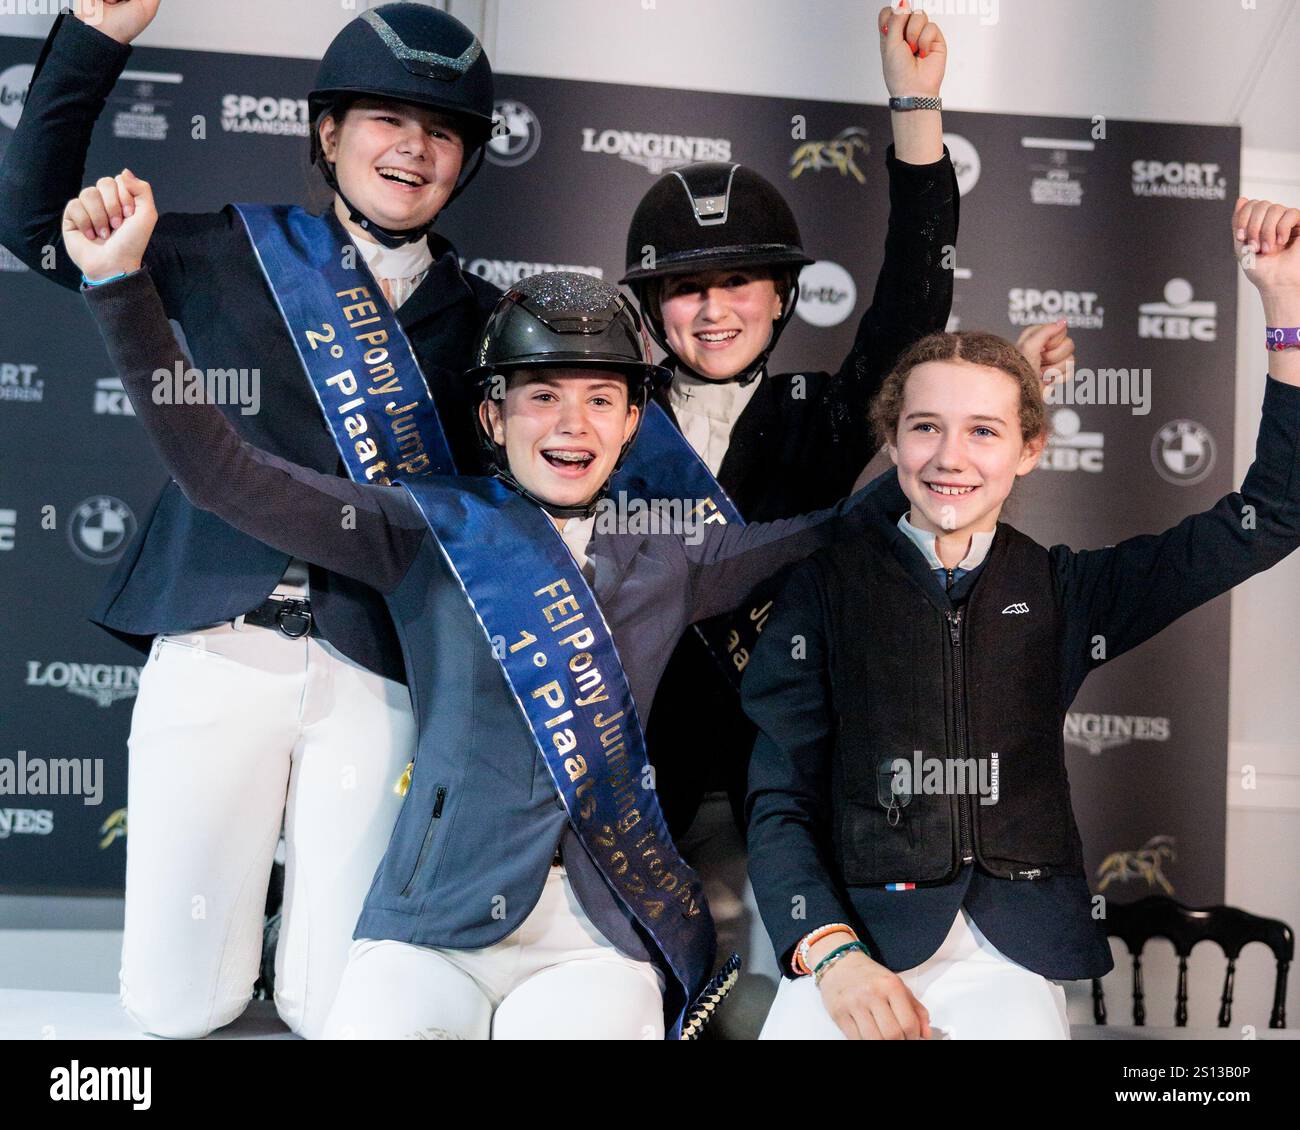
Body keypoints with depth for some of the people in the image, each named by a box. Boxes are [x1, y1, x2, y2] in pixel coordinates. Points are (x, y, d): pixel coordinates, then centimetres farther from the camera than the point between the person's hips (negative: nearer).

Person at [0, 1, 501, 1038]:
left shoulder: (479, 320, 10)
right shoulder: (237, 252, 8)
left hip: (374, 677, 1)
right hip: (216, 650, 0)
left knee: (337, 1010, 2)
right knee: (176, 1005, 4)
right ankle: (245, 868, 35)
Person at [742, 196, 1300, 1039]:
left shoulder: (1061, 590, 10)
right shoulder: (828, 586, 5)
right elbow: (780, 804, 2)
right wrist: (831, 955, -15)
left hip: (1012, 956, 2)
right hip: (857, 932, -1)